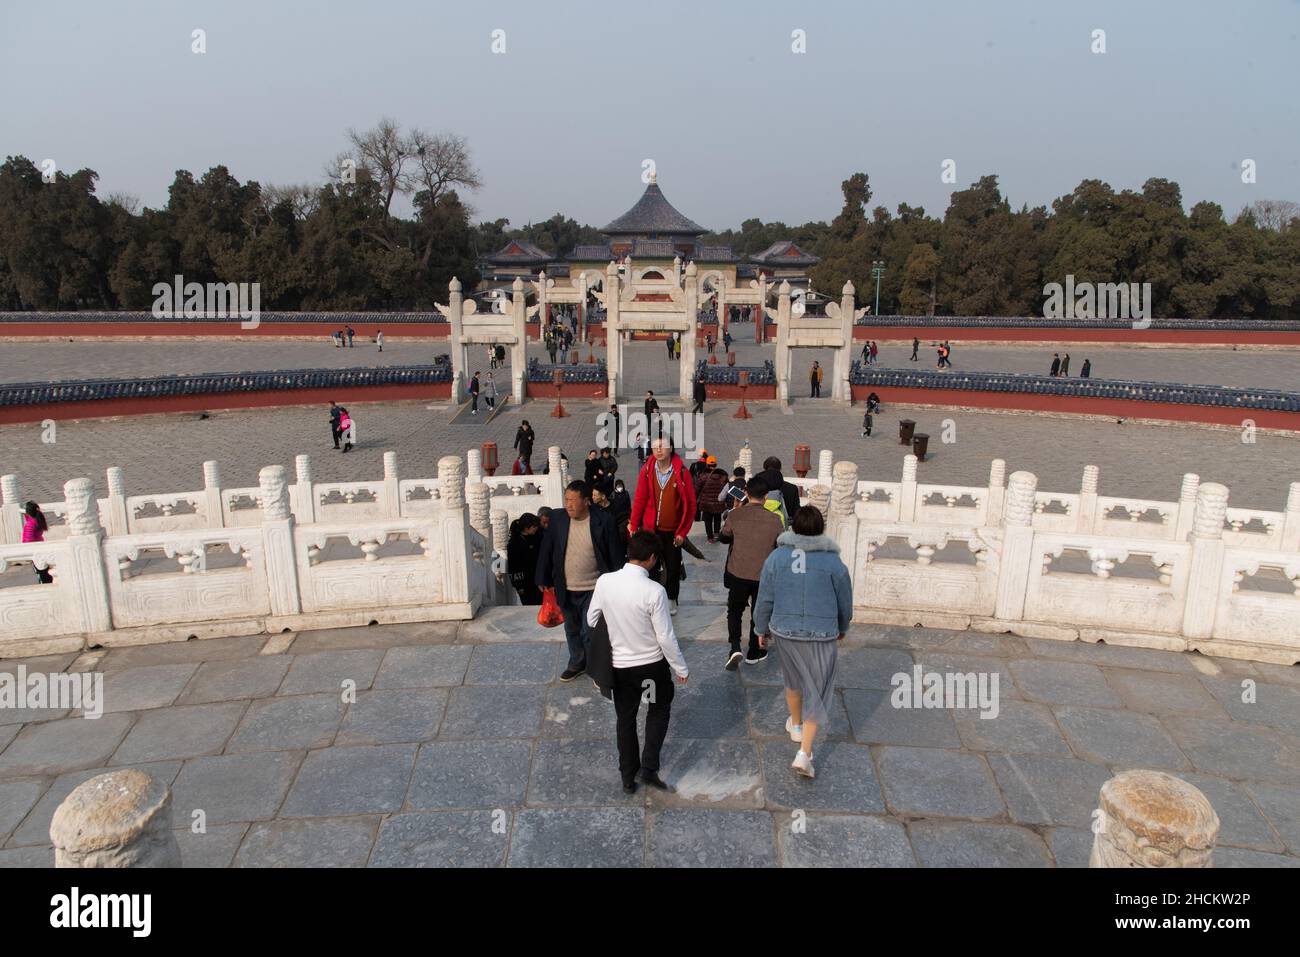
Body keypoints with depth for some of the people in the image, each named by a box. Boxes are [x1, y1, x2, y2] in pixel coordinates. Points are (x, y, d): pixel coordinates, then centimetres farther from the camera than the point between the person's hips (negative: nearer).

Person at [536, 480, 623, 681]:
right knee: (572, 630, 21)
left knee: (590, 632, 0)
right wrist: (543, 580, 6)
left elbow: (613, 556, -6)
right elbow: (546, 550, 3)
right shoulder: (557, 519, -7)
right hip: (566, 589, 4)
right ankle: (577, 663, 43)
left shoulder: (603, 522, -14)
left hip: (593, 589, -4)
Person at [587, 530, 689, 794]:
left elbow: (591, 621, -1)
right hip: (652, 665, -3)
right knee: (659, 711, 24)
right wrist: (681, 668, -3)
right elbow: (666, 637, -18)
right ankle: (649, 767, 16)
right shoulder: (654, 591, -25)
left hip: (619, 665, 3)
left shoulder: (604, 582, -14)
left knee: (625, 718, 20)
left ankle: (628, 777, 31)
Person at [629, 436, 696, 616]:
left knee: (673, 567, 13)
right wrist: (633, 526, -2)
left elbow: (690, 504, -7)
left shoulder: (681, 472, -10)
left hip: (673, 531, 0)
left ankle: (671, 599, 31)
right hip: (650, 529, 1)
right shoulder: (647, 471, -6)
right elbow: (639, 500, -1)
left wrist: (683, 532, -8)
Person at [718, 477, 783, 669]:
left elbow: (724, 538, 5)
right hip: (764, 575, 0)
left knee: (734, 611, 18)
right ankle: (754, 653, 29)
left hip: (738, 574, 0)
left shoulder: (735, 515, -11)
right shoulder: (774, 520, -11)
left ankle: (735, 647, -1)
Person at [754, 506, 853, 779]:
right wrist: (843, 628, 21)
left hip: (784, 632, 3)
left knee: (793, 679, 27)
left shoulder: (777, 557, -7)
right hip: (821, 636, -2)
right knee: (818, 691, 9)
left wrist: (762, 629, 14)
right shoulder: (833, 562, -10)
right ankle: (804, 753, 2)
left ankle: (796, 725, 48)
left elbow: (765, 599, -1)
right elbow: (845, 603, 2)